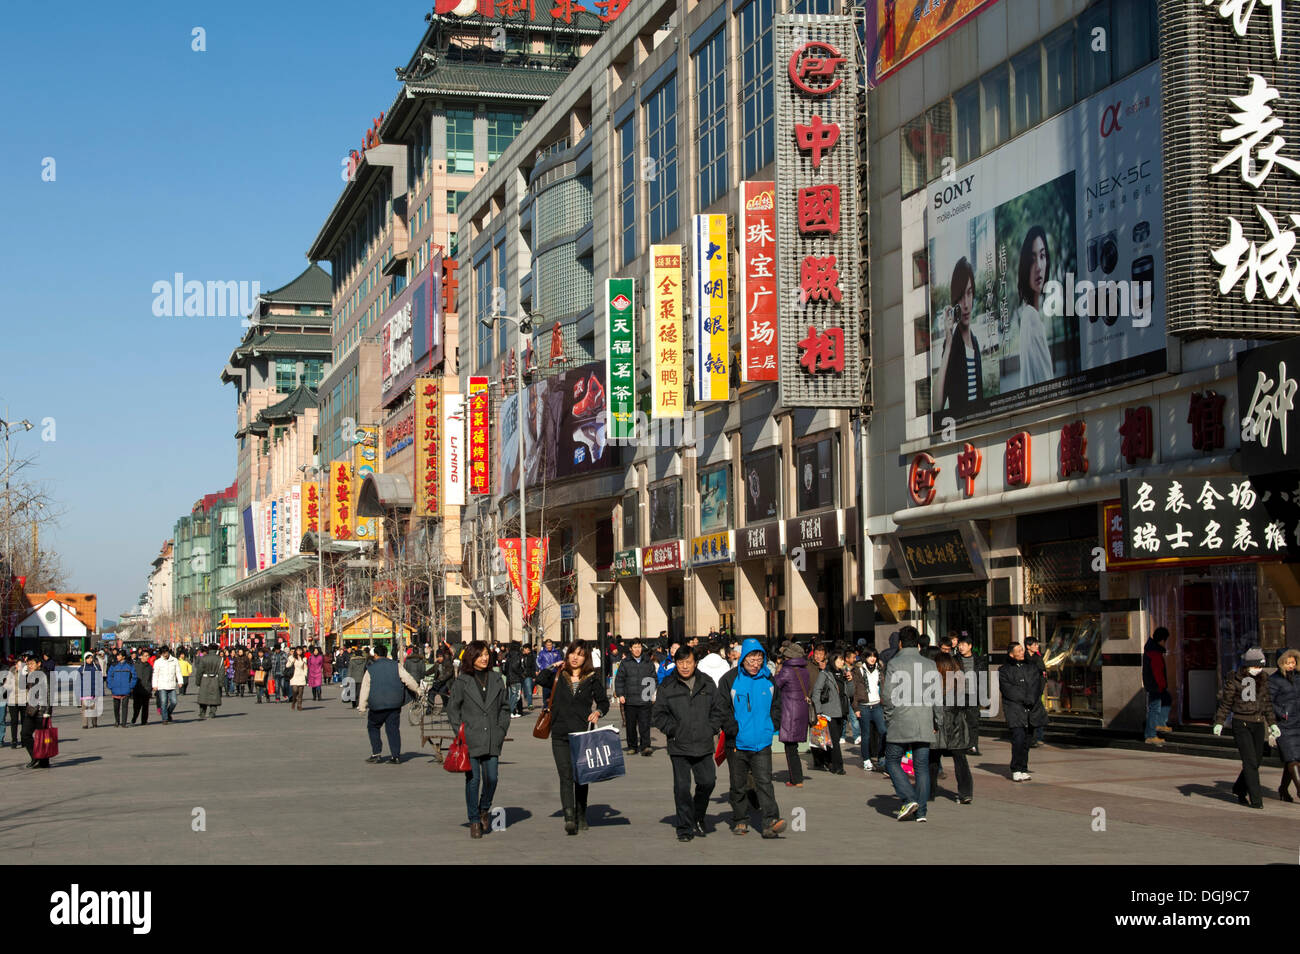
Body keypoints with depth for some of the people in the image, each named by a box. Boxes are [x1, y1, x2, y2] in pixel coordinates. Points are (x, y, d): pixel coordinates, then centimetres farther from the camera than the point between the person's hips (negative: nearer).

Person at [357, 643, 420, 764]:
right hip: (395, 704, 2)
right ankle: (396, 755, -1)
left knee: (373, 727, 15)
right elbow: (408, 679, 3)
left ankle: (376, 754, 9)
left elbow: (364, 690, 2)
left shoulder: (370, 670, 3)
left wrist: (362, 707, 4)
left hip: (377, 704, -2)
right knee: (393, 728, 6)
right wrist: (418, 690, 17)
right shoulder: (396, 666, 5)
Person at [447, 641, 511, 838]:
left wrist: (502, 730, 7)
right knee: (473, 779, -2)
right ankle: (474, 820, 9)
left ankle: (485, 809, 25)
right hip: (470, 739, -3)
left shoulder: (496, 680, 10)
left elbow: (504, 708, 18)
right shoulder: (461, 681, 1)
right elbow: (452, 709, 5)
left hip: (492, 740, 3)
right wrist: (460, 732, -3)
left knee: (491, 778, -1)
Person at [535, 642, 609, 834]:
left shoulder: (592, 678, 6)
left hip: (583, 733, 0)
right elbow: (540, 680, -9)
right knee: (565, 776, -10)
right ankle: (569, 817, -18)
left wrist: (597, 712, -11)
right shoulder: (558, 676, 8)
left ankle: (581, 816, 25)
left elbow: (604, 701, 9)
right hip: (560, 735, 0)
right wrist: (554, 666, 1)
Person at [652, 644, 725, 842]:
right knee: (682, 787, -2)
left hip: (704, 745, 1)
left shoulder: (707, 684, 7)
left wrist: (711, 728, 2)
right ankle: (685, 827, 8)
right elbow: (658, 714, 5)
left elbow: (718, 709, 14)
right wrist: (673, 730, -5)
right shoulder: (667, 687, 2)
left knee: (708, 781, -3)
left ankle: (699, 816, 23)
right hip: (679, 747, -1)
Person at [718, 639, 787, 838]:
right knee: (738, 785, 9)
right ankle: (740, 821, 21)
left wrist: (772, 727, 6)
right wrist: (733, 731, -10)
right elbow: (722, 709, -4)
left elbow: (776, 706, 19)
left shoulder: (768, 679, 7)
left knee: (764, 782, -9)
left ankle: (771, 822, -15)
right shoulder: (730, 679, -3)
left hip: (762, 744, 1)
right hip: (737, 745, -1)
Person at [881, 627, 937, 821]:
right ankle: (921, 811, 6)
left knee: (892, 762, 10)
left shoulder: (894, 664, -5)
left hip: (900, 725, -4)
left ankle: (909, 798, -7)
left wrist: (889, 718, 3)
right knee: (921, 766, 8)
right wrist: (935, 723, 15)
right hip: (925, 725, 4)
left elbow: (887, 695, -10)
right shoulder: (930, 665, 7)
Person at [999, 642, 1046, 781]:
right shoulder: (1004, 671, 5)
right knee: (1018, 739, -15)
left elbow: (1037, 685, 6)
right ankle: (1016, 771, -10)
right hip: (1014, 709, -4)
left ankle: (1023, 770, 11)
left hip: (1031, 710, 4)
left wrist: (1031, 699, -10)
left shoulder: (1031, 667, 16)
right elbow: (1008, 690, -6)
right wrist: (1024, 699, -13)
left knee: (1026, 741, 4)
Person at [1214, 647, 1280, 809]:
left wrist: (1272, 723, 14)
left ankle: (1239, 790, 30)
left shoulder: (1262, 680, 9)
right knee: (1250, 761, -11)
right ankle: (1255, 799, -10)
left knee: (1257, 760, 8)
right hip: (1241, 724, -5)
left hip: (1258, 724, 5)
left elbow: (1267, 703, 17)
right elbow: (1225, 703, -2)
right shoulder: (1234, 679, -5)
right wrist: (1219, 723, -5)